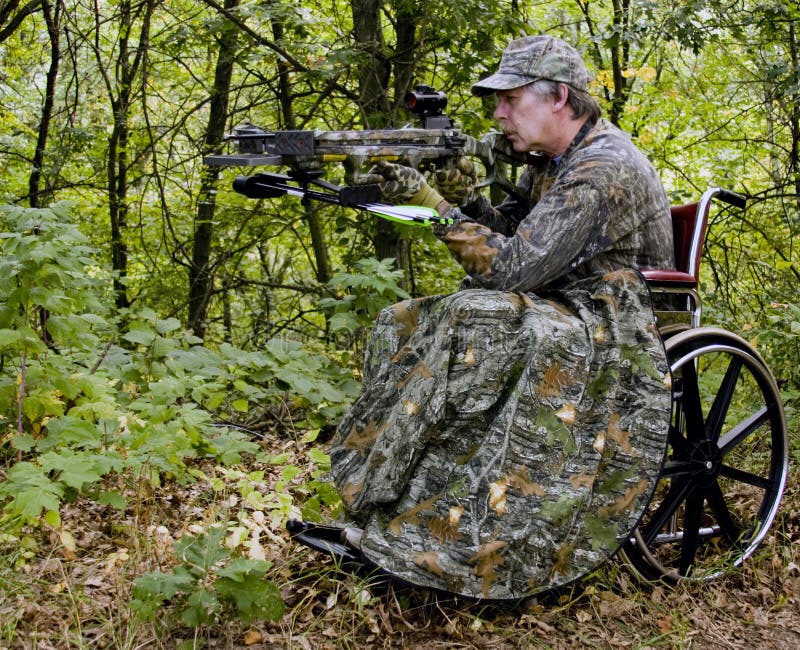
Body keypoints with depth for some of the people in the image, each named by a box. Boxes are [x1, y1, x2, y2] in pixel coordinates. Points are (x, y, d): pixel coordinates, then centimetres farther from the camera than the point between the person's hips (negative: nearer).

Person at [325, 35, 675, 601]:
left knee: (467, 326, -31)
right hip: (563, 307, 10)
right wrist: (465, 197, -8)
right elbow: (506, 235, 11)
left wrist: (431, 201, -21)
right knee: (407, 324, -5)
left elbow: (510, 267, -25)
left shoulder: (604, 171, -21)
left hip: (612, 329, -10)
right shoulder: (551, 160, 10)